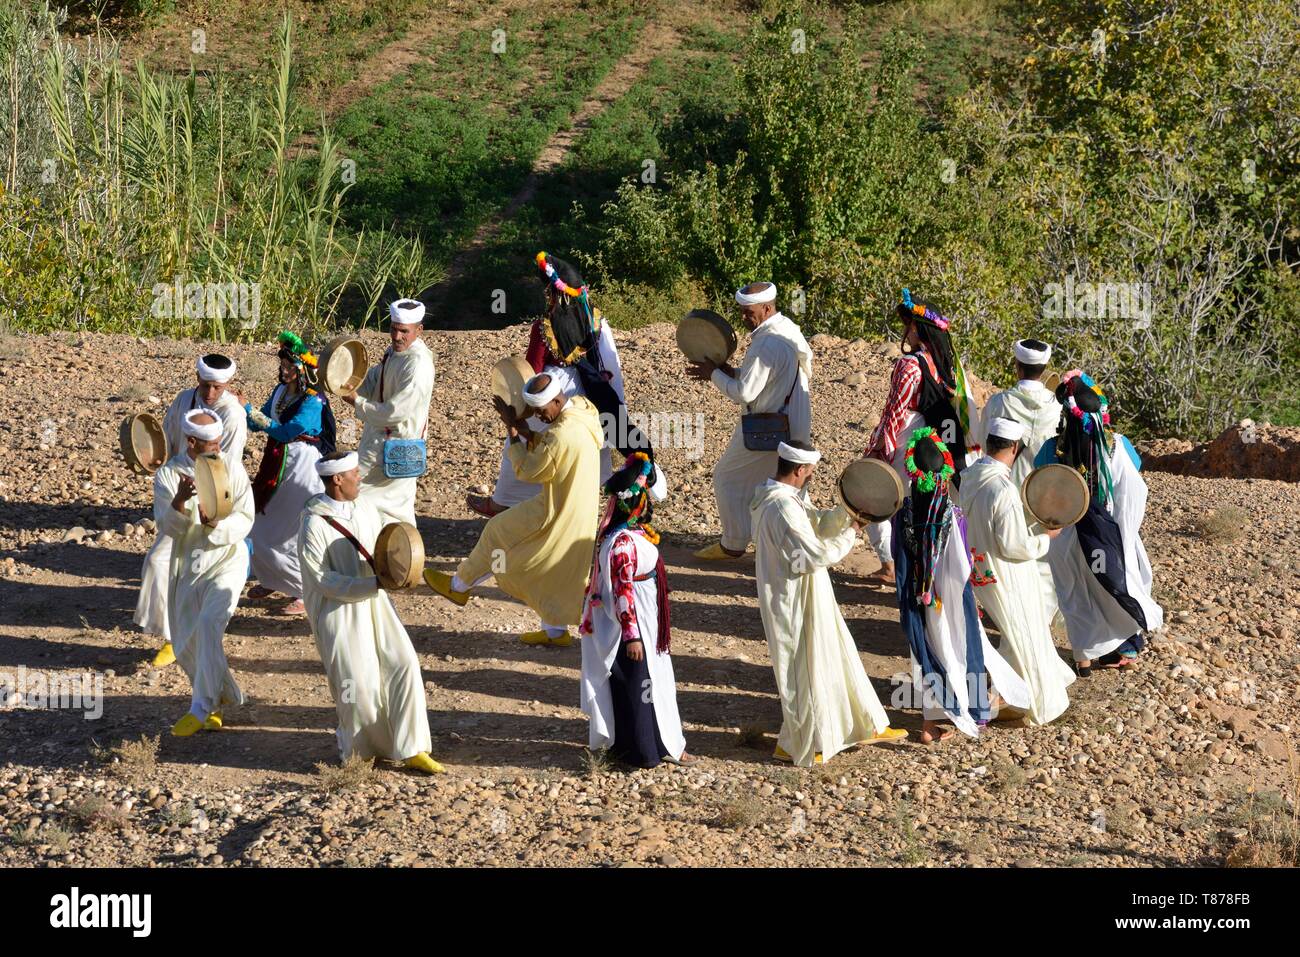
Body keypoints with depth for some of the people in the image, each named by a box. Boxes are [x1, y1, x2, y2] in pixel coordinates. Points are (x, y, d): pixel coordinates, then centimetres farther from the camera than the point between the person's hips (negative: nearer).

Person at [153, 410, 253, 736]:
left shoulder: (233, 472, -5)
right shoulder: (167, 475, -4)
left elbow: (244, 521, -7)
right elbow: (167, 527, -9)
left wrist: (215, 524, -26)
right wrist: (179, 502, -29)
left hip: (225, 561, -3)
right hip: (185, 567, 3)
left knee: (208, 624, -26)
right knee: (185, 645, 8)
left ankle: (202, 708, -20)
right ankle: (221, 699, 29)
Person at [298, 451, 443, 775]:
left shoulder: (366, 510, 4)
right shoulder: (314, 524, -15)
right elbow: (323, 579, -16)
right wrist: (374, 583, -24)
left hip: (373, 602, 6)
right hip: (339, 611, -6)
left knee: (404, 663, -4)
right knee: (359, 681, -3)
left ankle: (411, 749, 2)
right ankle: (361, 746, 23)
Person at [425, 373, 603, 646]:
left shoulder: (562, 434, -32)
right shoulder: (580, 408, -2)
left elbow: (528, 471, -19)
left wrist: (513, 430, -13)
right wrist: (526, 432, -5)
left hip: (558, 511, -9)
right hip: (574, 506, 9)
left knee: (498, 532, 9)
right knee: (556, 570, 19)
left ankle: (459, 586, 25)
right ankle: (555, 630, 26)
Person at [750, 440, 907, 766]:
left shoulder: (790, 497, 5)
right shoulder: (783, 507, -27)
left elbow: (818, 525, 16)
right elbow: (815, 555, -28)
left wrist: (848, 510, 1)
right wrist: (850, 533, -14)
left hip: (805, 597, 10)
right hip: (795, 602, -10)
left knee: (838, 658, 19)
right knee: (805, 669, 5)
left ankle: (869, 725, 30)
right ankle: (795, 744, 20)